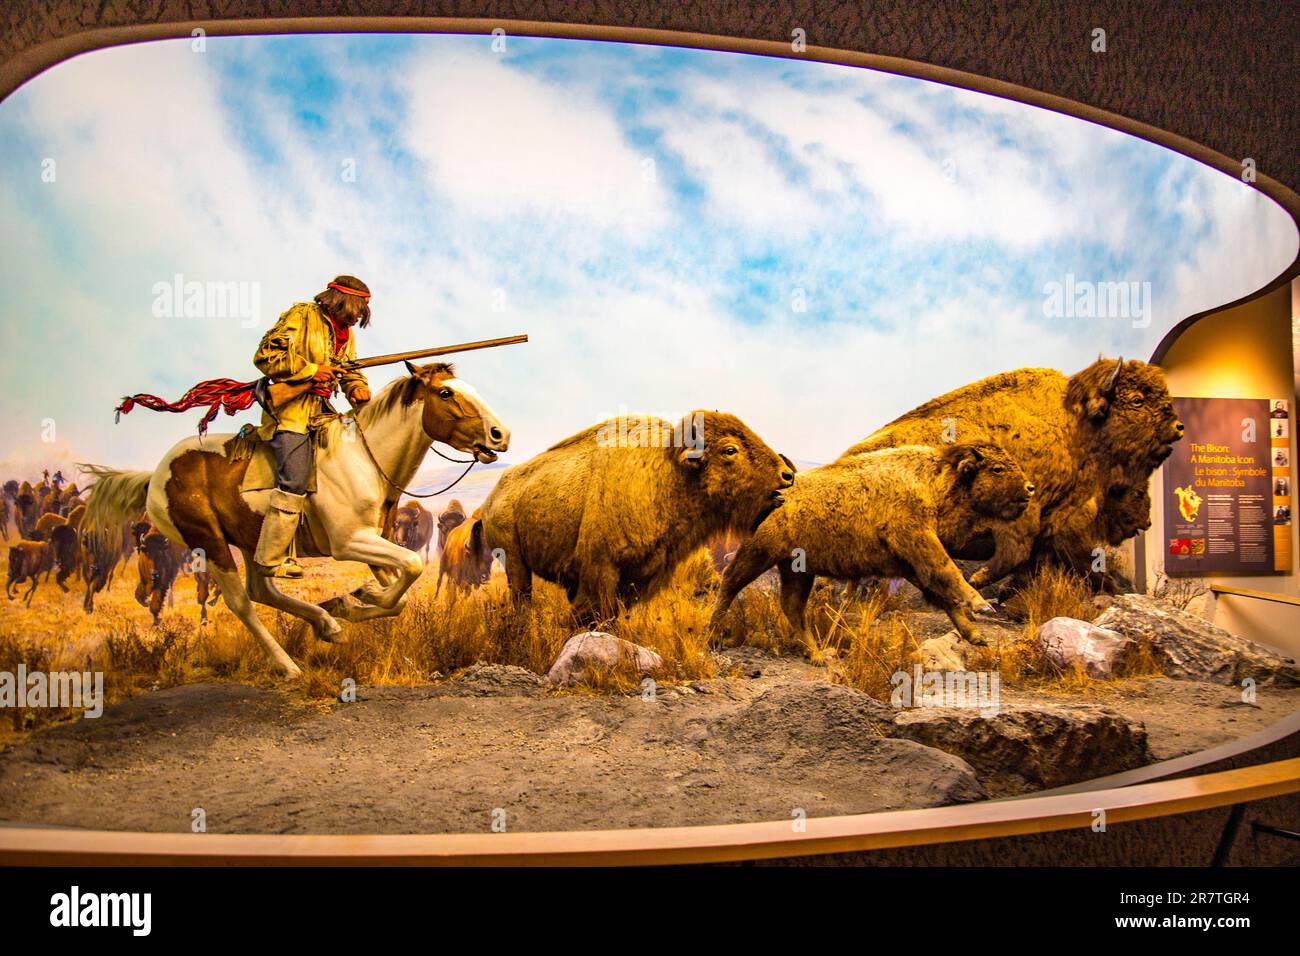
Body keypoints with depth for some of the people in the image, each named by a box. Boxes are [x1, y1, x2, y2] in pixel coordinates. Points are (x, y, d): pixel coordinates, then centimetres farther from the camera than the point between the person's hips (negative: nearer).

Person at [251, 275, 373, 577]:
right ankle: (270, 558, -11)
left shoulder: (345, 333, 20)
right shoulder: (301, 316, -5)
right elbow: (265, 356, -12)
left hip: (319, 411, 9)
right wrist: (311, 371, -17)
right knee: (295, 481, -18)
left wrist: (359, 389, 1)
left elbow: (350, 371, 25)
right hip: (290, 410, -9)